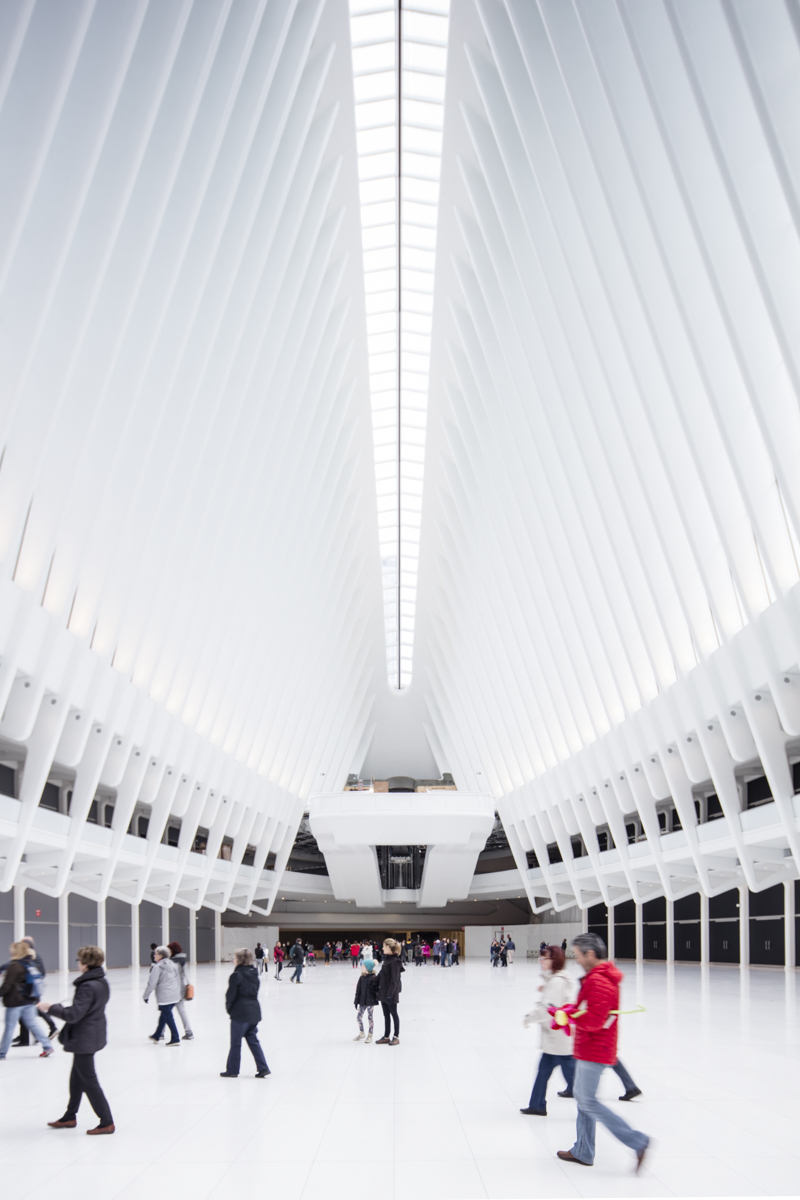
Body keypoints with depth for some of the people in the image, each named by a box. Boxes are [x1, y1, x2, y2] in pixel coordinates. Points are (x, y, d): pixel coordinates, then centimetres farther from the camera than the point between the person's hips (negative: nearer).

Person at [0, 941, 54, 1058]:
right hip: (30, 1001, 7)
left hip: (15, 1002, -7)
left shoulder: (14, 966, -16)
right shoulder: (31, 964, 9)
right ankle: (47, 1046, 3)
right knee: (33, 1023, 10)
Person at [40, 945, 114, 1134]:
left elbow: (73, 1014, -28)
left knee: (89, 1080, -1)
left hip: (84, 1040, -10)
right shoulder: (102, 982, 4)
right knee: (77, 1077, 22)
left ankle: (106, 1122, 3)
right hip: (94, 1035, 10)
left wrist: (50, 1008, -17)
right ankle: (70, 1117, 36)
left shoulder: (87, 987, -25)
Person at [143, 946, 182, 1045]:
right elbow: (178, 980, 16)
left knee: (168, 1017, -1)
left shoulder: (157, 967, -12)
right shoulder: (174, 965, 11)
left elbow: (152, 983, -12)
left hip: (164, 997, -8)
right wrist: (180, 993, 24)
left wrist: (146, 996, -3)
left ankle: (175, 1039, -1)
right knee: (163, 1015, 20)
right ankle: (157, 1036, 34)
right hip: (175, 996, 8)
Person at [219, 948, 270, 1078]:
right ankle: (263, 1068, 8)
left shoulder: (237, 976, -14)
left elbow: (230, 995, -12)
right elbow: (255, 992, 11)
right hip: (254, 1011, 7)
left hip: (240, 1013, -7)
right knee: (253, 1040, 13)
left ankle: (232, 1070, 16)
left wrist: (229, 1008, 6)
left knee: (235, 1042, 6)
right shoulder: (254, 974, 7)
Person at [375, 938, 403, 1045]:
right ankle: (386, 1037, 20)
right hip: (383, 991, 8)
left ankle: (396, 1037, 14)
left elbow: (394, 980, -21)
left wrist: (390, 994, -23)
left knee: (393, 1014, 3)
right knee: (386, 1015, 13)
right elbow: (381, 975, 16)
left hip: (391, 993, -8)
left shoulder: (395, 961, -18)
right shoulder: (387, 959, 9)